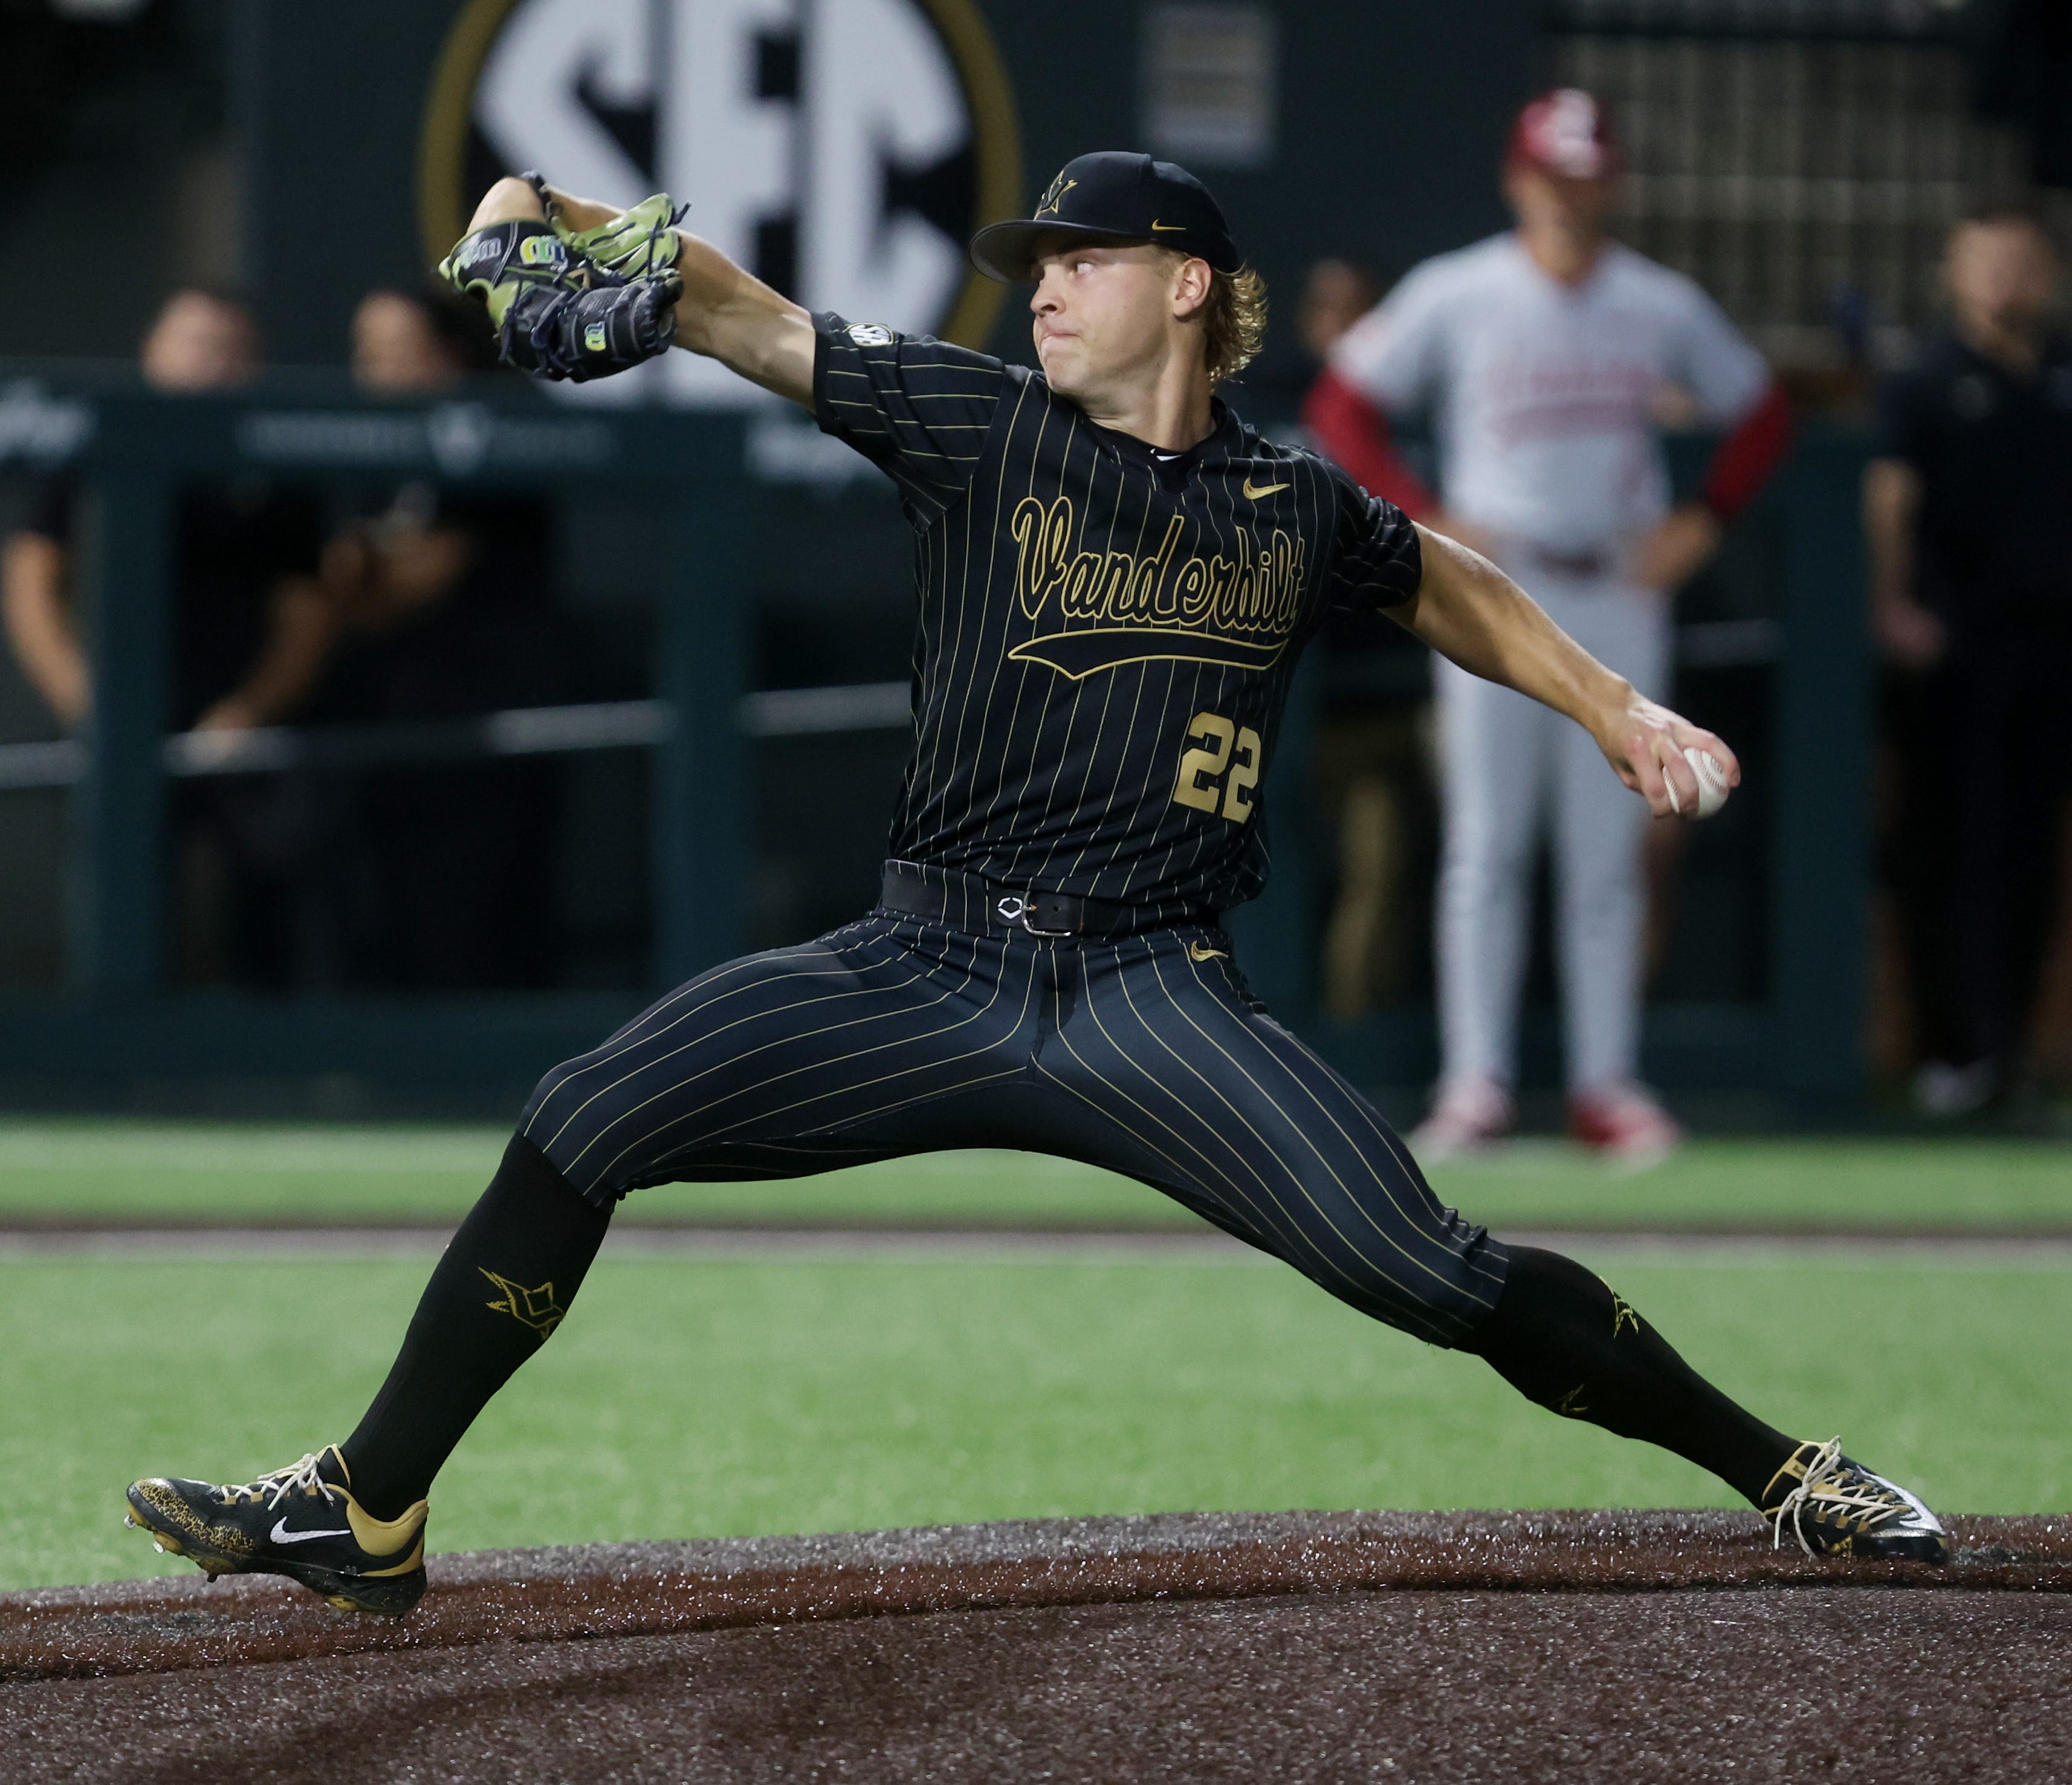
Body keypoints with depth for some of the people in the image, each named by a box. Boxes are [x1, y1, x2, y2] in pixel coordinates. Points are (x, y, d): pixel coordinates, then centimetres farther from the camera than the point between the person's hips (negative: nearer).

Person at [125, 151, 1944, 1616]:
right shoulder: (981, 426, 3)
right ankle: (369, 1514, -1)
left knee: (1431, 1271, -15)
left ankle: (1782, 1473, 1)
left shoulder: (1298, 510, 8)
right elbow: (748, 316, -7)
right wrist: (569, 224, -23)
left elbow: (1448, 585, 30)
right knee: (579, 1131, -13)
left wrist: (1620, 712, 24)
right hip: (929, 966, 1)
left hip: (1157, 1001, -1)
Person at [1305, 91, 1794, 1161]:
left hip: (1620, 599, 2)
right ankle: (1476, 1083, -2)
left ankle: (1605, 1083, 7)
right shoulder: (1455, 298, -2)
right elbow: (1342, 405, 3)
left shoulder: (1664, 308, 4)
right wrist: (1423, 521, -6)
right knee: (1485, 848, -4)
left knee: (1607, 857, 3)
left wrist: (1702, 524, 3)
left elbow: (1760, 413, 16)